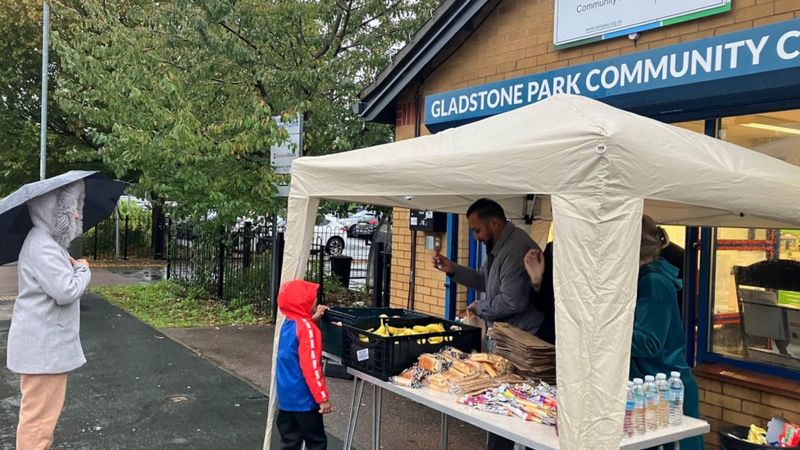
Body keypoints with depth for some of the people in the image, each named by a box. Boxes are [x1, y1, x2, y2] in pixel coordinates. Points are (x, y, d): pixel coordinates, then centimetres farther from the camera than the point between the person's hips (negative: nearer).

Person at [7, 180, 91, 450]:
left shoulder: (49, 242, 13)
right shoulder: (41, 245, -20)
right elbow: (66, 290, -27)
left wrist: (72, 266, 7)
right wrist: (83, 270, -9)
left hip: (47, 343, 11)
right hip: (43, 347, -11)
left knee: (41, 414, 23)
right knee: (39, 416, -3)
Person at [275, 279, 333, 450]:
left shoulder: (288, 324, 4)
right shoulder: (306, 328, -19)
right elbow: (311, 366, -23)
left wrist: (312, 319, 13)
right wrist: (322, 397, -19)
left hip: (286, 397, 8)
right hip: (303, 398, -8)